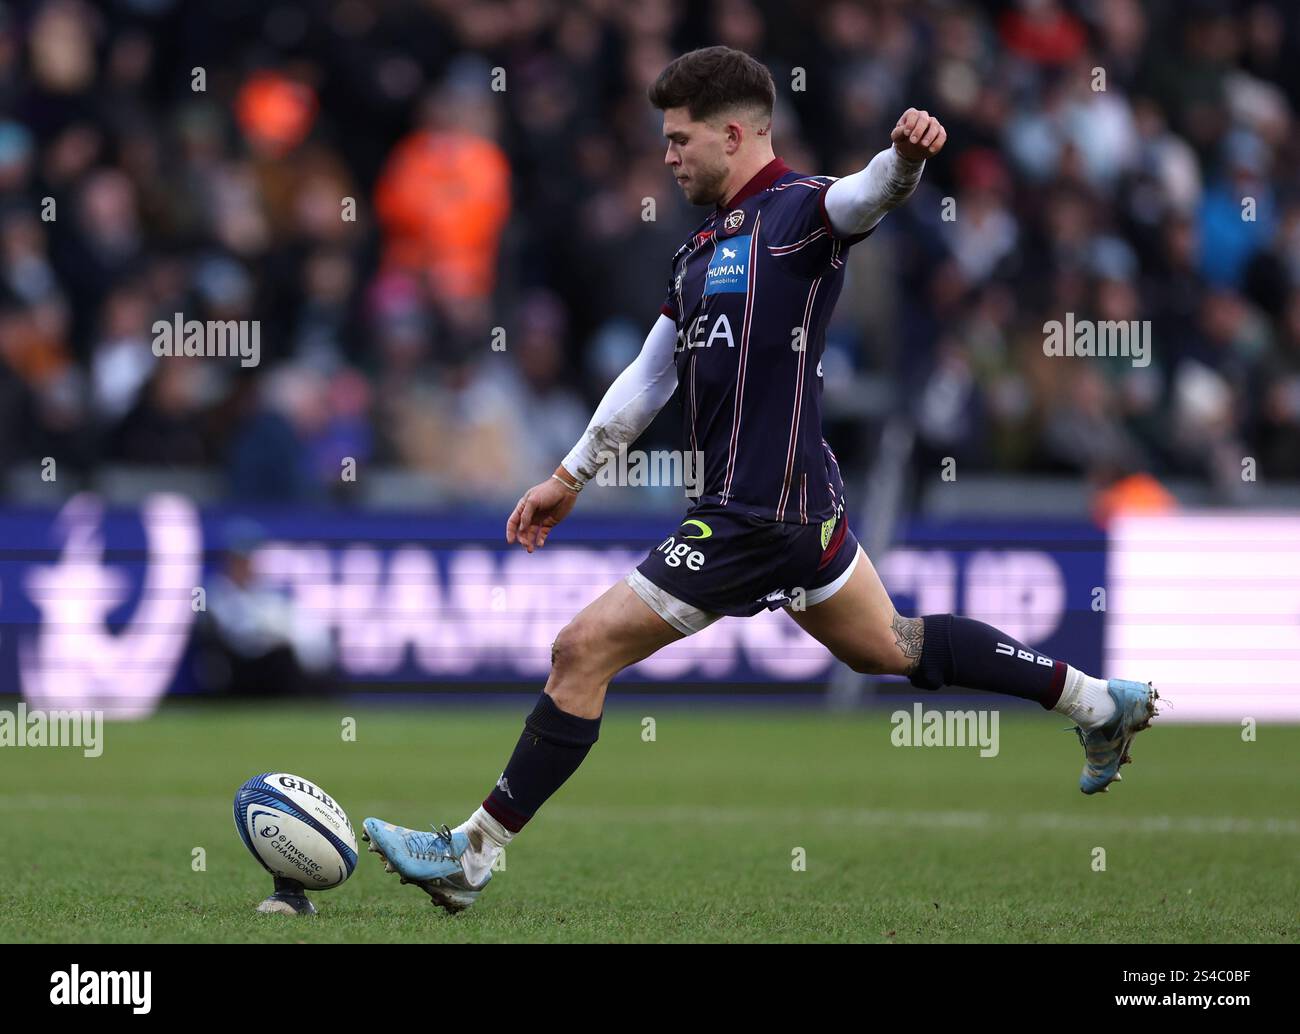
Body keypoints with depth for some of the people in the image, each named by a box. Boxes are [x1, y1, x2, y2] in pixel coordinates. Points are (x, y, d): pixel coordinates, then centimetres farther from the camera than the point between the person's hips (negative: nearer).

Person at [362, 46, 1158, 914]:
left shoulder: (798, 209, -10)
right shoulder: (707, 245, 17)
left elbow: (865, 199, -33)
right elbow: (651, 374, 24)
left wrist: (904, 159, -56)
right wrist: (571, 477, 27)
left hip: (756, 513, -10)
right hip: (797, 492, 10)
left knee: (584, 650, -7)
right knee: (889, 647, 23)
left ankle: (472, 857, -1)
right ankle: (1097, 702, 31)